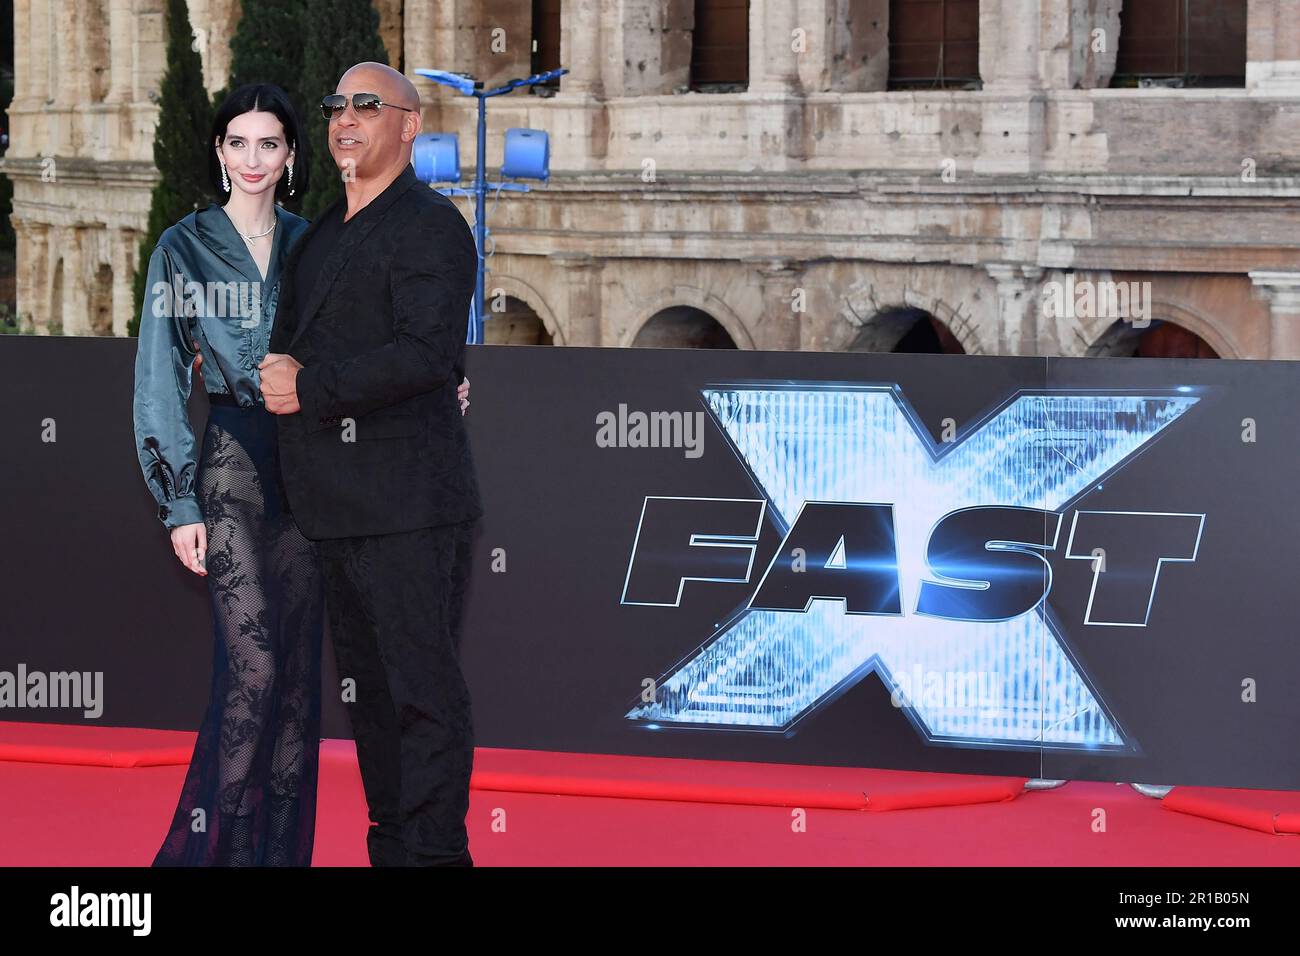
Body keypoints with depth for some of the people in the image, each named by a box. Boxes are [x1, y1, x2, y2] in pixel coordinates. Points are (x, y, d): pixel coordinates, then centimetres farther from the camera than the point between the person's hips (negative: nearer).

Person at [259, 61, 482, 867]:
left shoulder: (430, 225, -8)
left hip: (407, 497, -9)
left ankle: (434, 850, -6)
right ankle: (388, 843, 22)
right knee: (367, 681, 14)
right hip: (339, 499, 9)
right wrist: (279, 366, 2)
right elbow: (297, 330, 25)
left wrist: (312, 389, -18)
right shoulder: (324, 233, 20)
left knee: (423, 685, -8)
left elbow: (427, 352, -18)